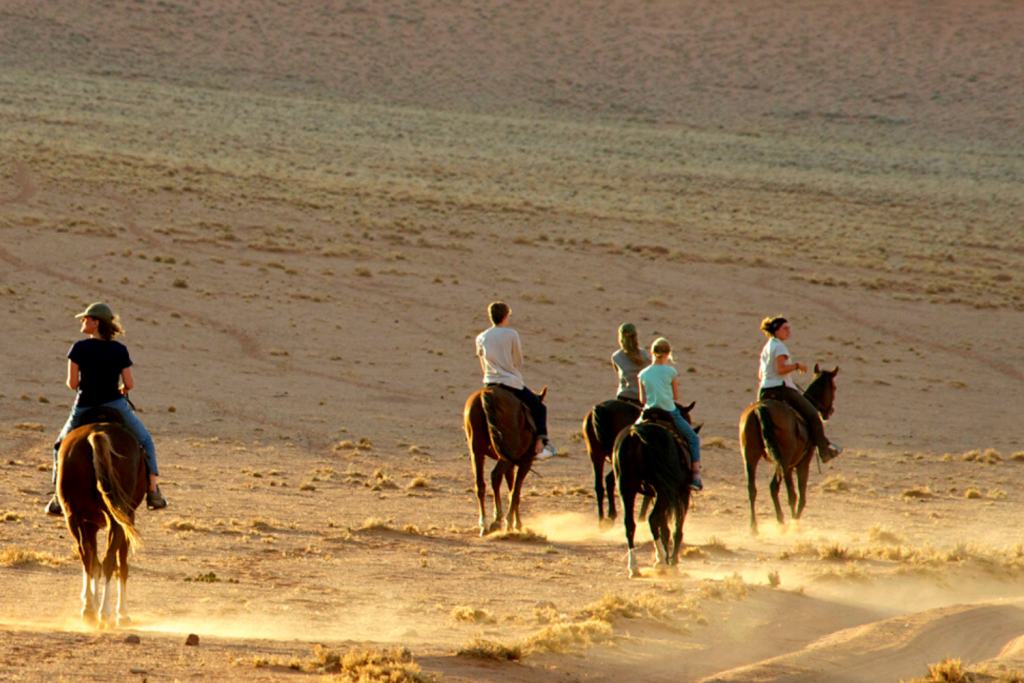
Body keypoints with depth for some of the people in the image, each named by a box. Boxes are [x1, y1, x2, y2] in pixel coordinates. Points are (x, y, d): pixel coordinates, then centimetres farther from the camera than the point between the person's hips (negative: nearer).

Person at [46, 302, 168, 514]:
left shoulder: (79, 348, -10)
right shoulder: (120, 350, -3)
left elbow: (72, 383, -9)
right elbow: (129, 383, -4)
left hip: (84, 410, -1)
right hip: (115, 406, 1)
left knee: (62, 447, 24)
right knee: (145, 442, 24)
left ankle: (58, 498, 14)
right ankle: (153, 491, 15)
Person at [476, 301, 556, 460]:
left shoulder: (481, 338, 7)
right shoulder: (511, 334, -2)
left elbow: (484, 366, 12)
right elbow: (518, 361, 4)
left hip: (489, 382, 4)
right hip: (512, 383, -4)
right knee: (539, 408, 10)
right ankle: (540, 445, -4)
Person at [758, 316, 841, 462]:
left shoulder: (766, 348, 19)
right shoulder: (779, 346, -9)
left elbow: (760, 375, 21)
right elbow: (780, 369, -23)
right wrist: (797, 366, -10)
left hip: (765, 392, 9)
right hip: (782, 388, -9)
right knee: (812, 415, -2)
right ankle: (824, 450, -2)